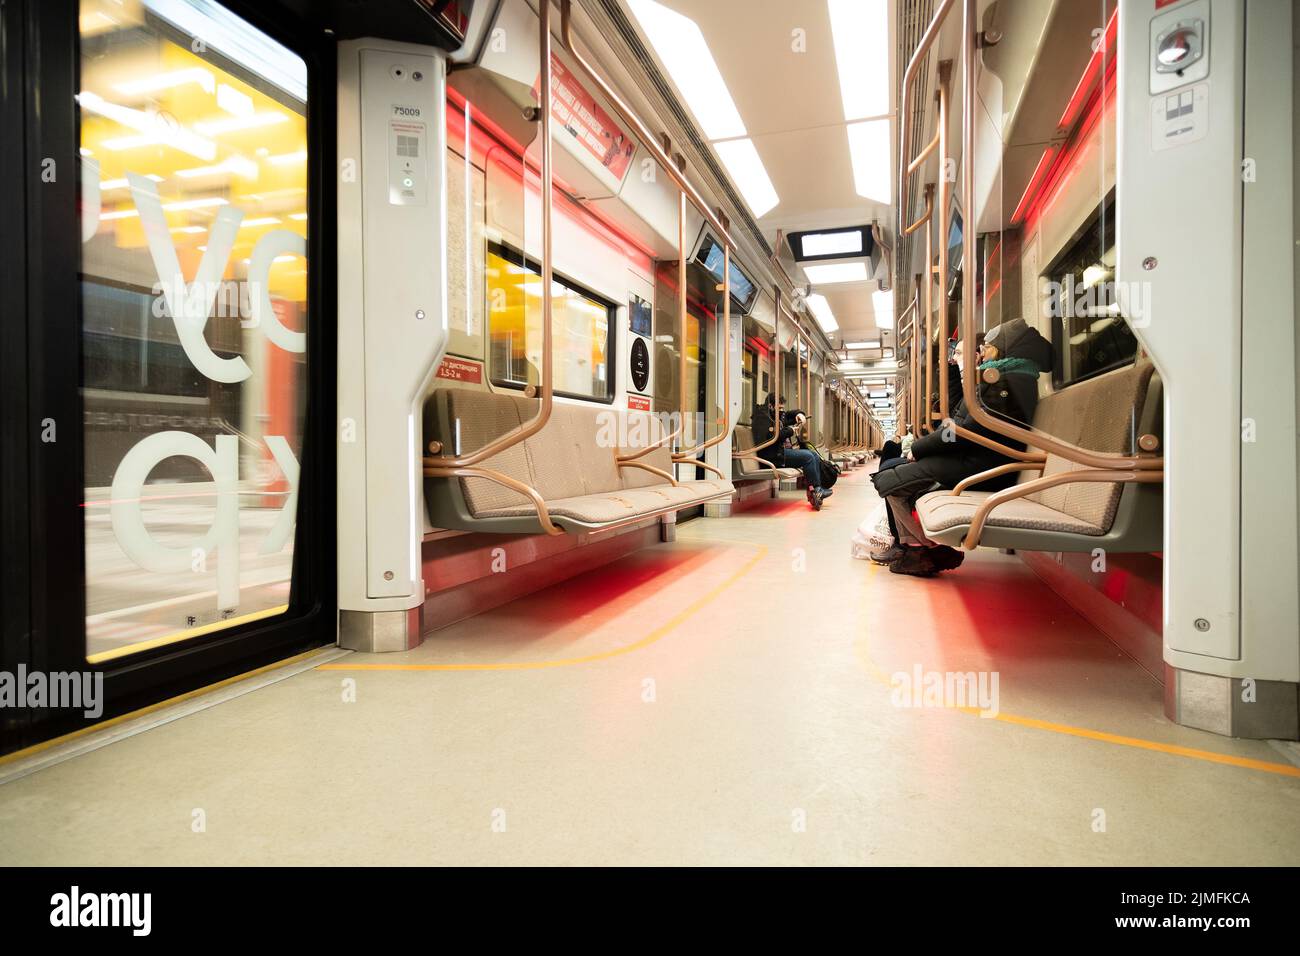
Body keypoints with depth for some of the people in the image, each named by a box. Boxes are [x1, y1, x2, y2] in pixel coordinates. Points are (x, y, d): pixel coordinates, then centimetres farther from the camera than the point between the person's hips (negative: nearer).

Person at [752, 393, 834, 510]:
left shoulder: (778, 415, 21)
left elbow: (789, 414, 37)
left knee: (815, 456, 1)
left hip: (784, 451, 11)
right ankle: (816, 490, -14)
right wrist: (789, 431, -13)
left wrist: (799, 414, 11)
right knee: (807, 457, -21)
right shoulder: (762, 417, -9)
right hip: (773, 456, -11)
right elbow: (770, 437, -24)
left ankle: (814, 490, -9)